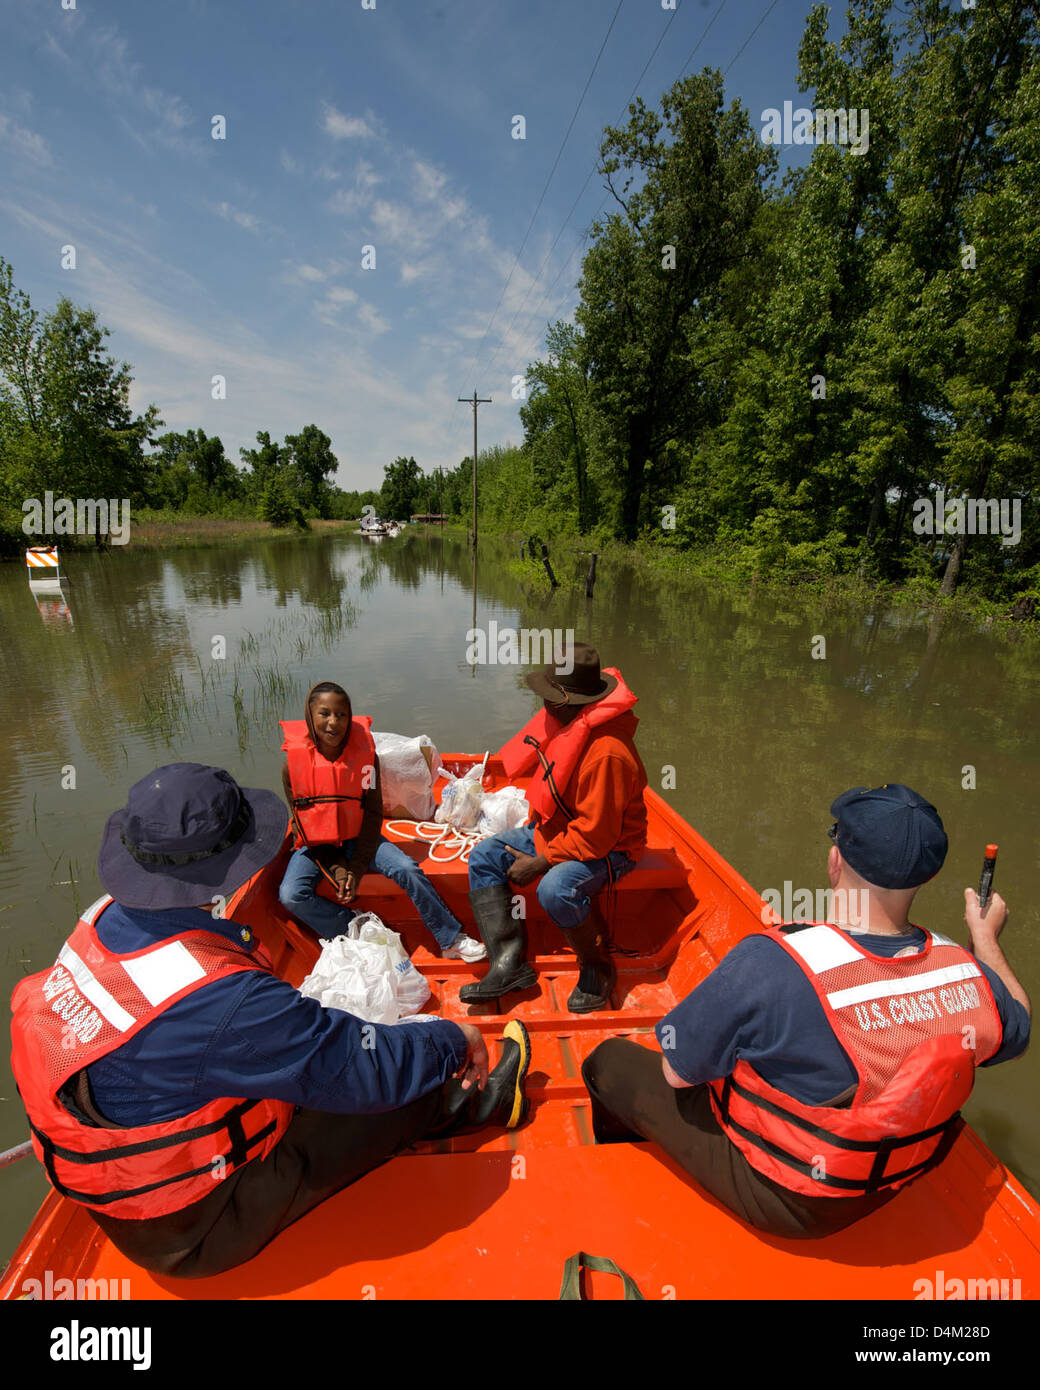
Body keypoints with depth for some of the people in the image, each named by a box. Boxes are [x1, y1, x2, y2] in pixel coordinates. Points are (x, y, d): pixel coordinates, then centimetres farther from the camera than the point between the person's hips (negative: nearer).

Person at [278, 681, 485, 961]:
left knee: (406, 869, -21)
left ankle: (451, 940, -7)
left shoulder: (365, 755, -11)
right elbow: (304, 825, -7)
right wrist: (335, 869, -14)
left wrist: (357, 868, -15)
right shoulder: (294, 764, -12)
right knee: (290, 895, -24)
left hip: (358, 838, 0)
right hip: (316, 845, 1)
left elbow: (373, 814, -7)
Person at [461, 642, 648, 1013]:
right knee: (484, 857, -1)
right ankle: (509, 964, -5)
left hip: (606, 848, -9)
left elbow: (594, 836, -29)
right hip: (558, 829, 9)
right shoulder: (564, 724, -3)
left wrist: (539, 863, -21)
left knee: (556, 889, -36)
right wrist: (534, 830, 9)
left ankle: (598, 969, -6)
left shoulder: (606, 753, -33)